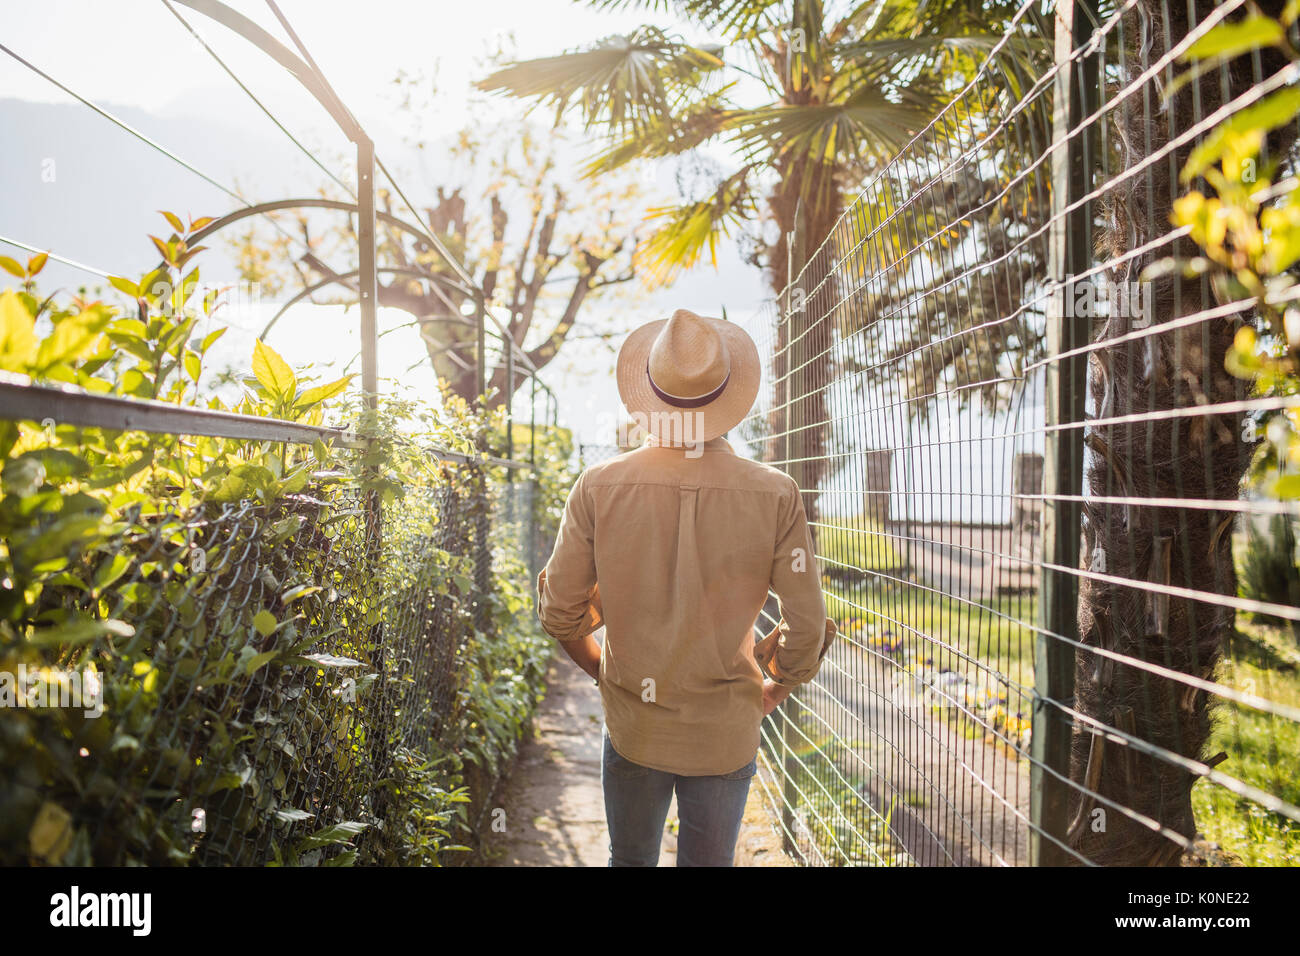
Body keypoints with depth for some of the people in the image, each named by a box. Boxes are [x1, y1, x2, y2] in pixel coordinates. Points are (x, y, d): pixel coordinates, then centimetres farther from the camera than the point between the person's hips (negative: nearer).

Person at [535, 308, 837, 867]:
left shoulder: (599, 486, -12)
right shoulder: (774, 495, -14)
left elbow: (558, 612, -5)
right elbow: (808, 626, -9)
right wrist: (772, 688, 10)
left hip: (631, 725, 1)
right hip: (725, 733, -1)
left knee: (629, 859, 22)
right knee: (709, 861, 18)